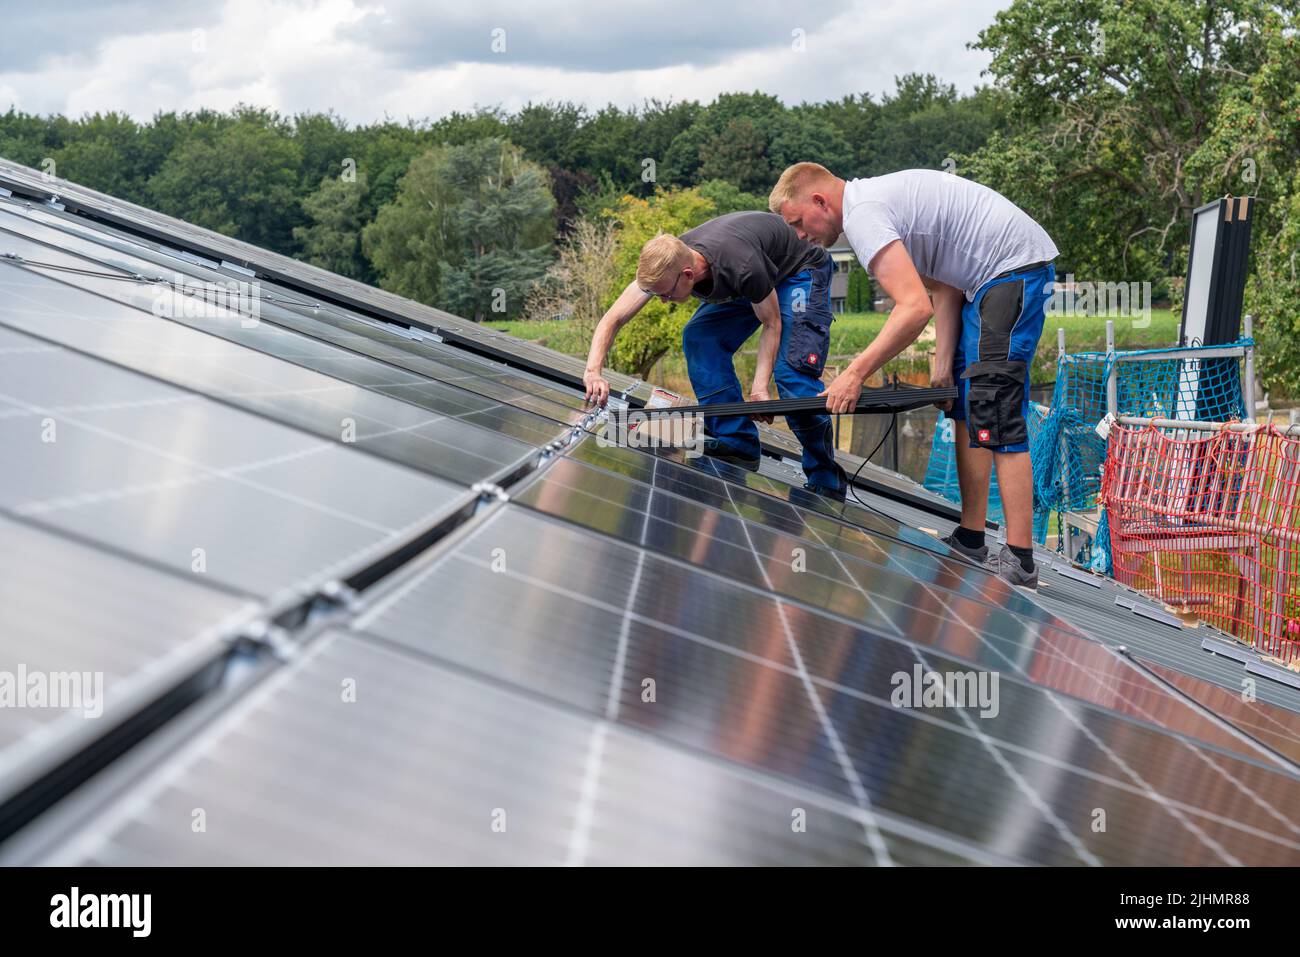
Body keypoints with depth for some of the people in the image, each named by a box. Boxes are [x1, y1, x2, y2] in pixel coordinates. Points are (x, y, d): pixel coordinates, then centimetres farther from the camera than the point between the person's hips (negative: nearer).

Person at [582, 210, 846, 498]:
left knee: (791, 372, -22)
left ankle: (827, 486, -11)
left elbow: (771, 323, -26)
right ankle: (737, 445, -10)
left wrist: (758, 389, -33)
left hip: (800, 270, -7)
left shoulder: (742, 268, -42)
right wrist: (593, 371, -39)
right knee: (698, 337, -15)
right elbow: (613, 318, -24)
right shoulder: (665, 264, -26)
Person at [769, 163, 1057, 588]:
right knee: (965, 402, 14)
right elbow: (944, 289, 15)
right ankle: (970, 539, 19)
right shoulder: (875, 200, 15)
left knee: (994, 413, -14)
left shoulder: (863, 215, -18)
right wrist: (943, 366, 8)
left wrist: (856, 372, -25)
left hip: (1016, 266, -11)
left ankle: (1019, 561, -13)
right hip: (990, 277, 11)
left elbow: (915, 308, -28)